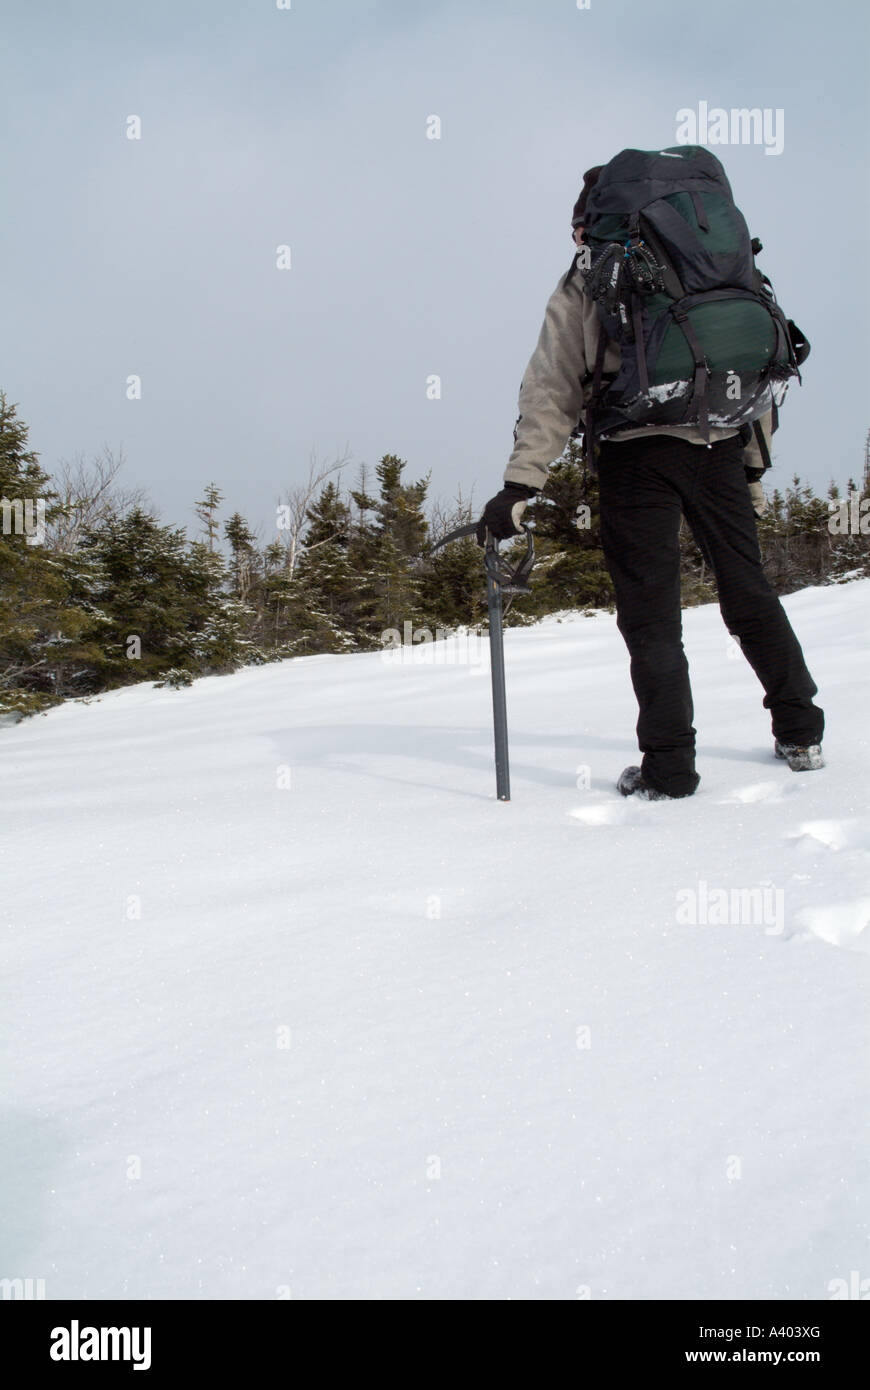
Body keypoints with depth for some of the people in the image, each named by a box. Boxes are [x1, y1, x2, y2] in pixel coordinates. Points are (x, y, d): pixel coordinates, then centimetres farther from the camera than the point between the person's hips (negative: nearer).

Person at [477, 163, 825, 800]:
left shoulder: (581, 287, 8)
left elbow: (551, 393, -1)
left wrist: (520, 486, -4)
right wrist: (755, 465, 23)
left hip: (637, 452, -4)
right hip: (722, 446, 4)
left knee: (651, 614, 0)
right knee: (749, 591, 15)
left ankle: (669, 767, -3)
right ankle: (802, 734, 22)